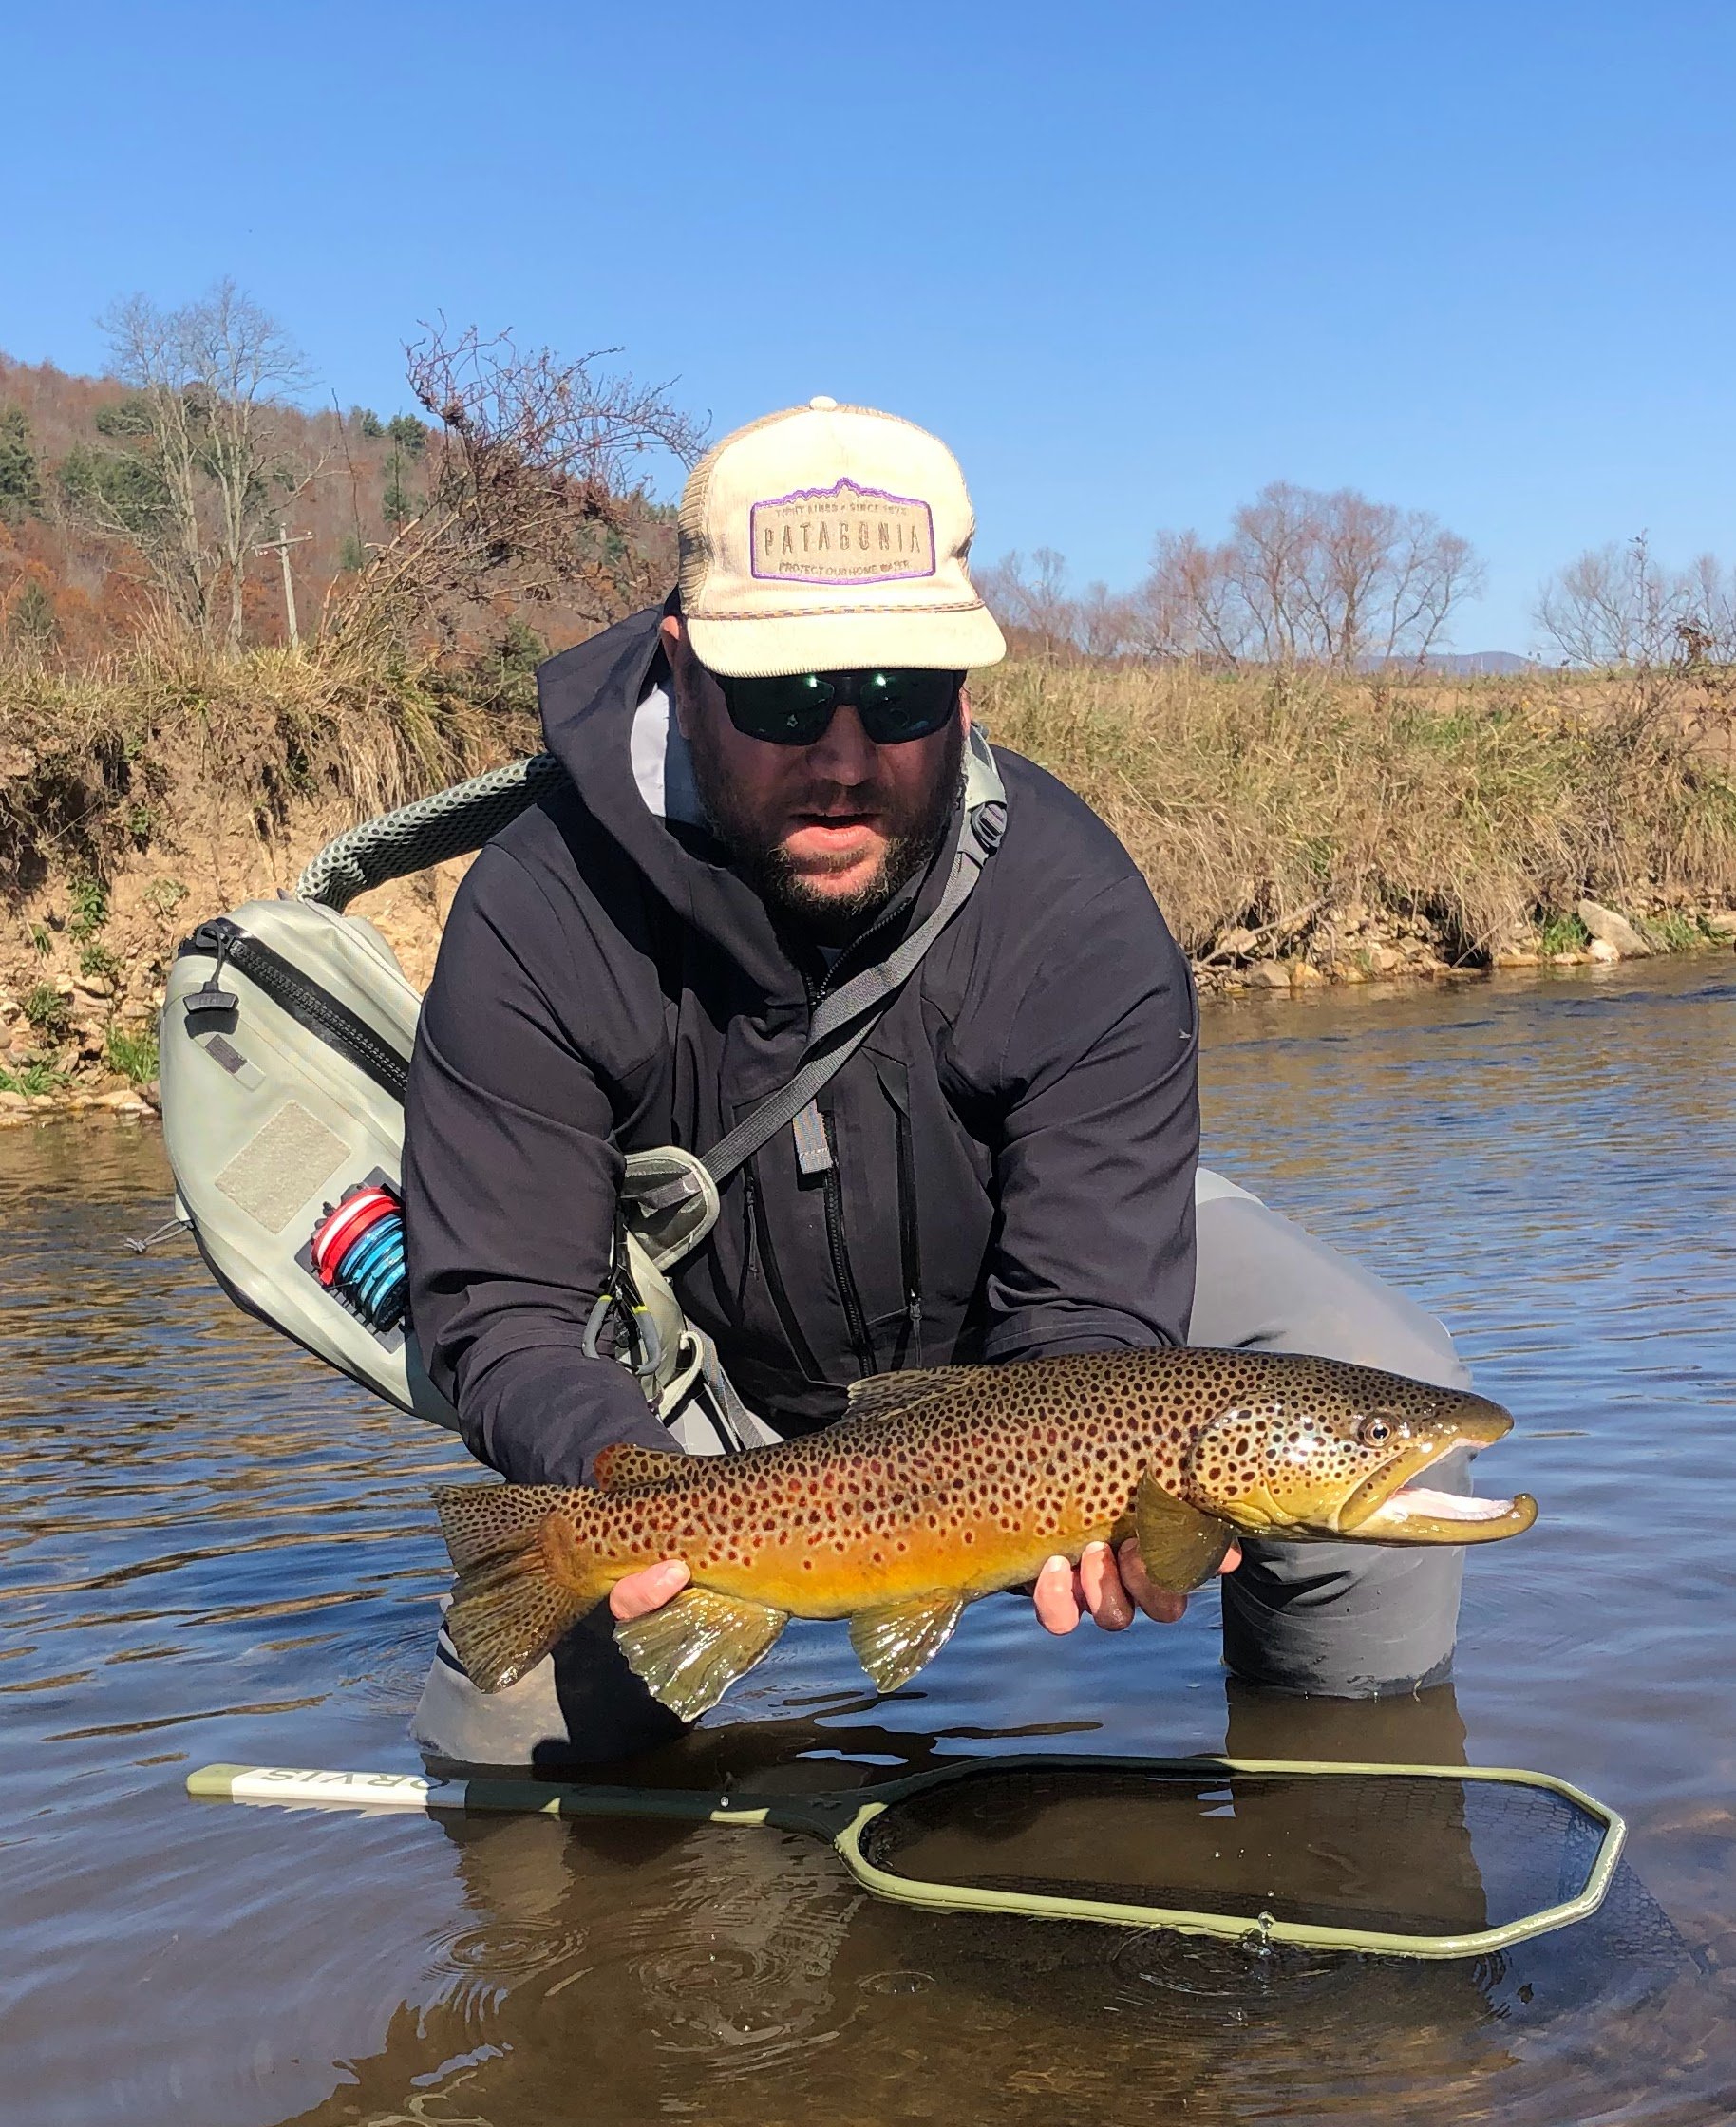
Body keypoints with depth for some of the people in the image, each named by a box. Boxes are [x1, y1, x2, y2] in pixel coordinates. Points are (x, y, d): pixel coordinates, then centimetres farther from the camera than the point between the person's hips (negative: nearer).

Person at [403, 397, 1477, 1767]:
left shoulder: (1080, 917, -29)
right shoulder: (542, 914, -29)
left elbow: (1083, 1315, -30)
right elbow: (502, 1310, -26)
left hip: (1011, 1303, 0)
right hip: (713, 1373, 0)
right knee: (504, 1746, -7)